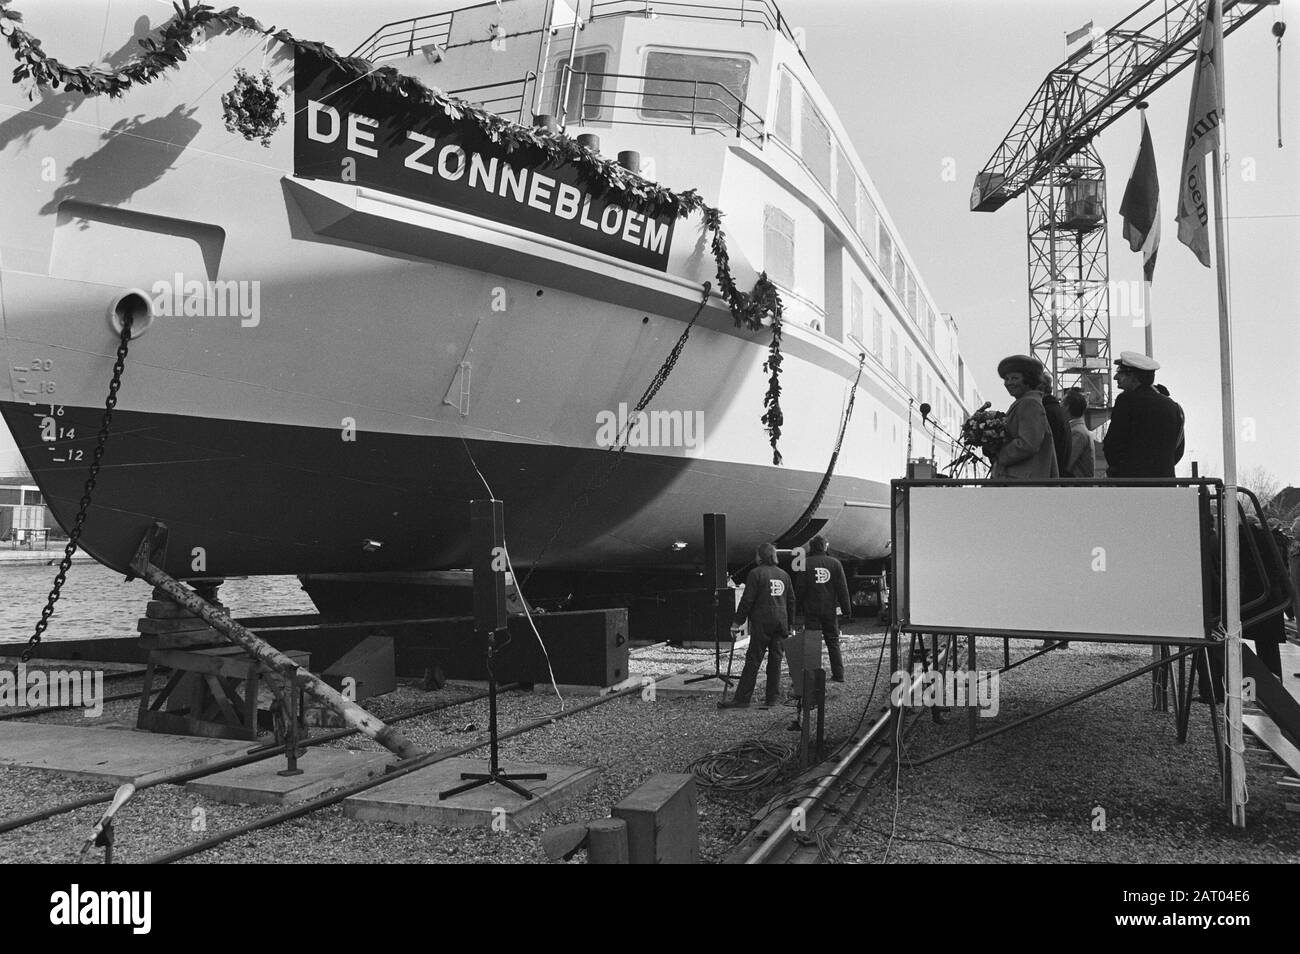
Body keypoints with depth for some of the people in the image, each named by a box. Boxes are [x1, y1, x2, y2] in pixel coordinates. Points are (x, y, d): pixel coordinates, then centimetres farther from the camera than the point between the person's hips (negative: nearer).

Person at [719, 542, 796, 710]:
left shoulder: (756, 573, -6)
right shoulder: (784, 575, 12)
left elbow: (747, 600, -10)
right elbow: (791, 601, 15)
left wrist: (737, 622, -6)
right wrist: (791, 623, 22)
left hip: (762, 623, -5)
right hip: (781, 623, 5)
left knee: (753, 660, -5)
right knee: (775, 659, 10)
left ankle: (741, 698, -4)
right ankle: (773, 696, 12)